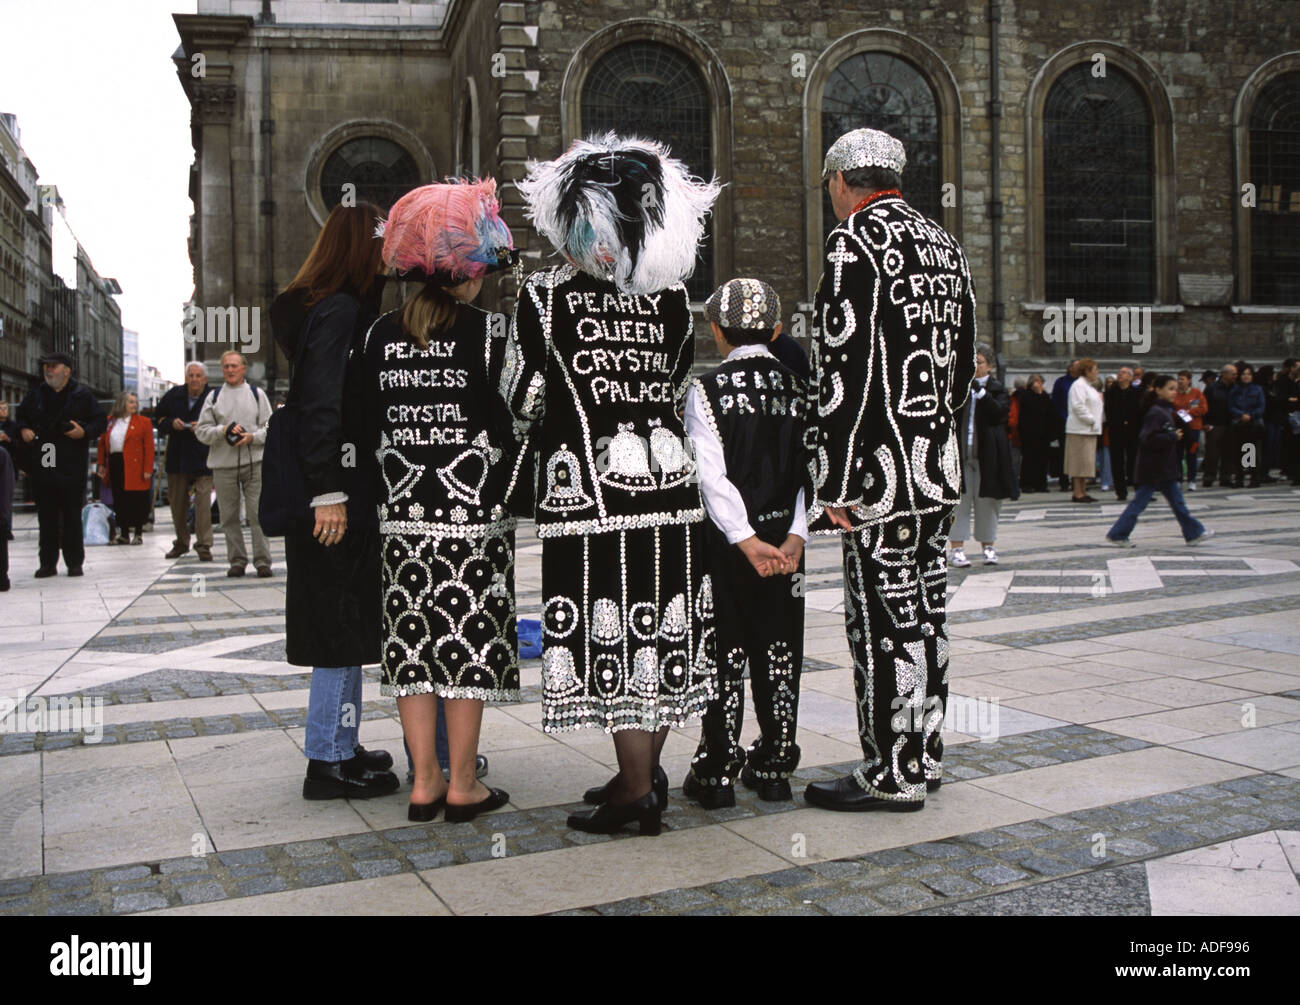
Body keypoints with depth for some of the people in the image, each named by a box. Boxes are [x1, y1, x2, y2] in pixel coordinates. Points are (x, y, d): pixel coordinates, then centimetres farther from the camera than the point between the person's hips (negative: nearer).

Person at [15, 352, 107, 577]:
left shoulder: (82, 395, 1)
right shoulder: (36, 394, 12)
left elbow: (100, 420, 3)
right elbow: (21, 416, 22)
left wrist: (84, 431, -14)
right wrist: (23, 430, 2)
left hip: (72, 467, -3)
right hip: (42, 465, 3)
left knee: (72, 517, 2)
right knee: (46, 517, 6)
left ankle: (74, 562, 10)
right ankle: (48, 563, 13)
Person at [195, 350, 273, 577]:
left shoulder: (257, 394, 10)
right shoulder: (214, 397, 11)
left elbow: (269, 427, 7)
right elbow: (201, 430, 7)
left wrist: (253, 437, -11)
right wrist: (222, 431, -10)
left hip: (254, 462, -1)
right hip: (223, 465, 1)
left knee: (257, 513, -6)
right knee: (229, 516, 4)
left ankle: (262, 560, -1)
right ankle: (237, 560, 13)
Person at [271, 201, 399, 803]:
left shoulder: (345, 308, 16)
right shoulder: (338, 310, -13)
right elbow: (320, 405, -20)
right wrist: (328, 492, -22)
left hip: (346, 489, 10)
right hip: (337, 489, -10)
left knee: (344, 625, 15)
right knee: (343, 623, -3)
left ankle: (342, 747, 26)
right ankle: (329, 761, 5)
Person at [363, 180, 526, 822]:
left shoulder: (381, 334, 5)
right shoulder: (485, 332, -8)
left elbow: (369, 424, 7)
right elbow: (507, 425, -10)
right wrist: (506, 497, 2)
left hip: (402, 511, 4)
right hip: (474, 512, -4)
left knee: (414, 640, 9)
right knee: (469, 641, 3)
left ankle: (424, 782, 17)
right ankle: (462, 786, 11)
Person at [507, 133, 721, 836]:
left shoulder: (544, 295, -5)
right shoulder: (673, 296, 5)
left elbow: (520, 402, -1)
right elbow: (677, 389, 11)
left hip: (587, 484, -4)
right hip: (668, 478, 5)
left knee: (611, 628, 1)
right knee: (660, 628, 12)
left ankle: (636, 791, 5)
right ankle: (645, 772, 25)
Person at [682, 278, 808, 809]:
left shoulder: (706, 389, -8)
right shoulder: (798, 387, 2)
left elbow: (713, 476, -15)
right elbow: (811, 468, -5)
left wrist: (746, 541, -14)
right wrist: (795, 536, -8)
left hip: (727, 538, -3)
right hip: (784, 535, 3)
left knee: (724, 651, 4)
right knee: (779, 651, 11)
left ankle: (717, 773, 8)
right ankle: (774, 767, 19)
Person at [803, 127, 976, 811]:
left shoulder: (855, 241, -10)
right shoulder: (943, 243, 16)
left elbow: (842, 369, -18)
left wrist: (834, 482, -16)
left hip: (882, 469, -9)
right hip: (937, 464, 9)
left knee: (884, 615, -2)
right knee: (924, 610, 14)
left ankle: (893, 775, 6)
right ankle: (922, 754, 25)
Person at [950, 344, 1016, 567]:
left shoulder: (998, 389, 5)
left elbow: (1000, 412, -13)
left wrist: (979, 390, -22)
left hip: (987, 454, 0)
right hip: (960, 454, 0)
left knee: (986, 501, 6)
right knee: (959, 500, -2)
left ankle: (988, 547, 17)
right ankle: (956, 548, -1)